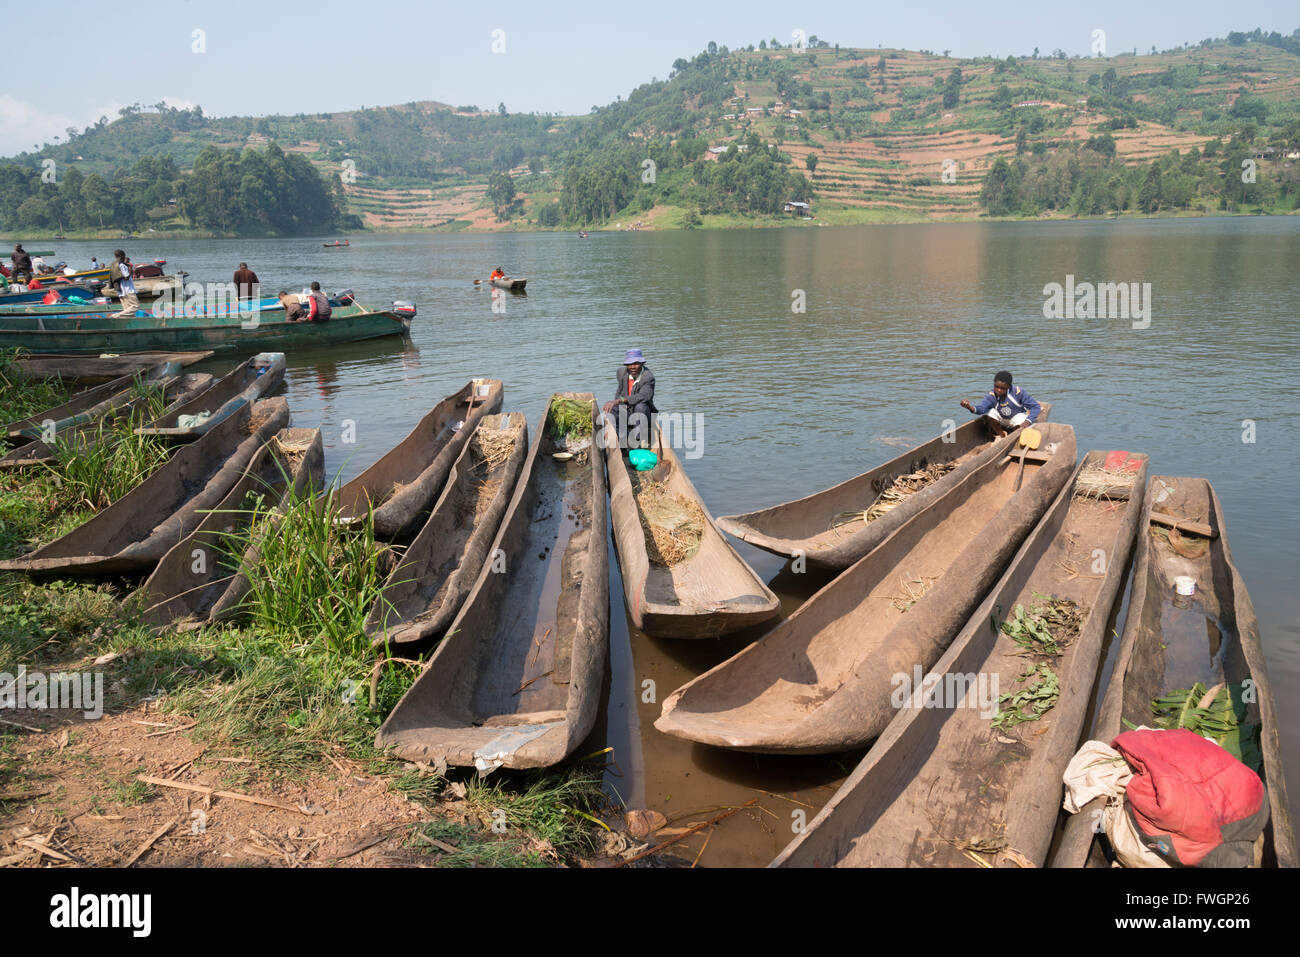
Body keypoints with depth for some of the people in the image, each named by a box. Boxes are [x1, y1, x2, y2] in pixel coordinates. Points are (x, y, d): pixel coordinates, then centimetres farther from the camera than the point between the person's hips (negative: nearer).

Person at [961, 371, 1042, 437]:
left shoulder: (1018, 392, -27)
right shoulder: (992, 396, -23)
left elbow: (1036, 407, -24)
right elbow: (982, 408, -43)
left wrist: (1027, 422, -40)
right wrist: (970, 407, -66)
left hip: (1017, 417, -1)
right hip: (1001, 421, 1)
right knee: (989, 412, -28)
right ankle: (1001, 434, -2)